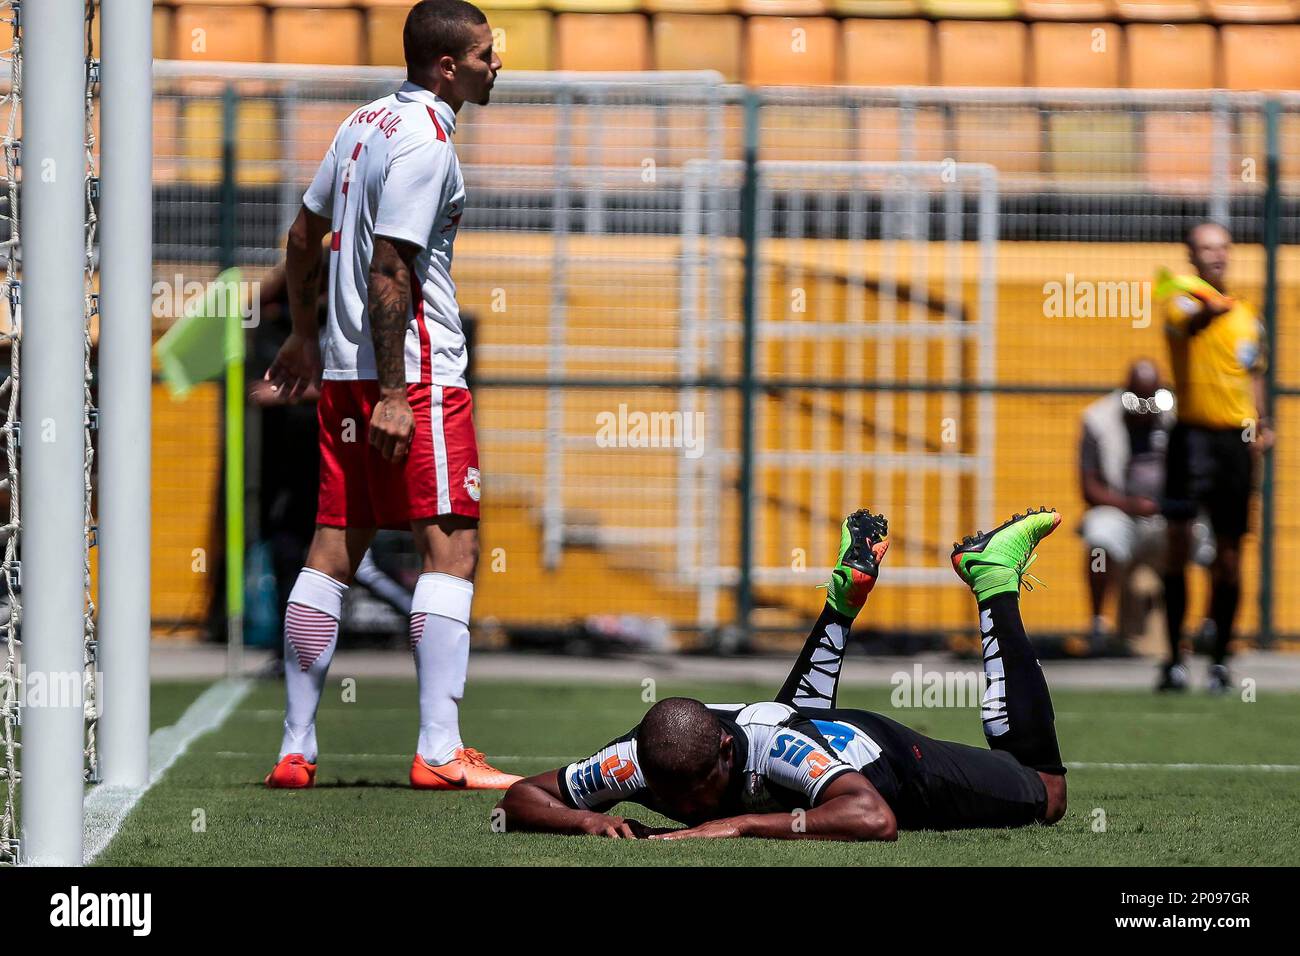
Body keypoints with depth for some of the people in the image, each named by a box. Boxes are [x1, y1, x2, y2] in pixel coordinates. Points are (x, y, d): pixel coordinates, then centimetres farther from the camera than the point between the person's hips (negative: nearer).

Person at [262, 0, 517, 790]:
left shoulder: (367, 123, 13)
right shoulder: (425, 144, -14)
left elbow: (304, 236, 21)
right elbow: (389, 271, -19)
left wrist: (305, 337, 31)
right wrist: (393, 394, -20)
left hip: (344, 370, 9)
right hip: (418, 370, -9)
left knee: (334, 549, 9)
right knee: (451, 547, -8)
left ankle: (296, 750, 10)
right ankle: (440, 752, -14)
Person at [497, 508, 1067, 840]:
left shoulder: (778, 746, -48)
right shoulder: (632, 761, -36)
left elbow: (875, 820, -61)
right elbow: (520, 800, -25)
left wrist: (743, 824, -62)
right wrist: (582, 819, -47)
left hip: (886, 759, -5)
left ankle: (995, 579, 28)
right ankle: (848, 590, 49)